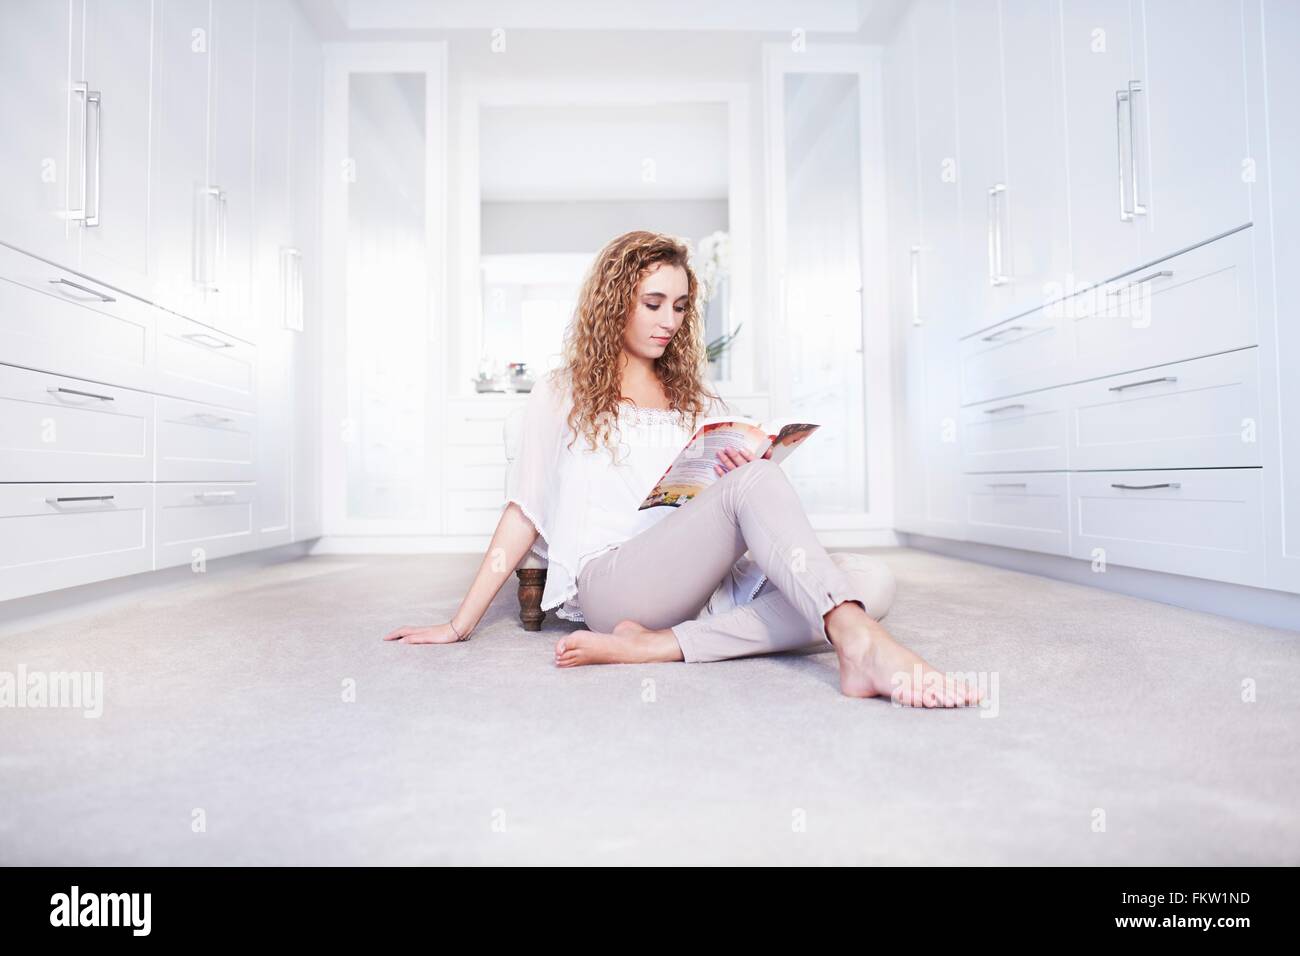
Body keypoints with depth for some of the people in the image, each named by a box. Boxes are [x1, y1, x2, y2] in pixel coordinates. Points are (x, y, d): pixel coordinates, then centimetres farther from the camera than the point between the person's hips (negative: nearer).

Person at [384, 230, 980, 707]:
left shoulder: (695, 400, 24)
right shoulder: (562, 394, 13)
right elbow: (523, 514, 8)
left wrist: (746, 476, -2)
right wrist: (458, 627, 4)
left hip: (700, 578, 5)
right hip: (609, 582, -5)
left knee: (873, 583, -21)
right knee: (755, 483, -30)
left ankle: (655, 646, -33)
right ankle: (864, 648, -46)